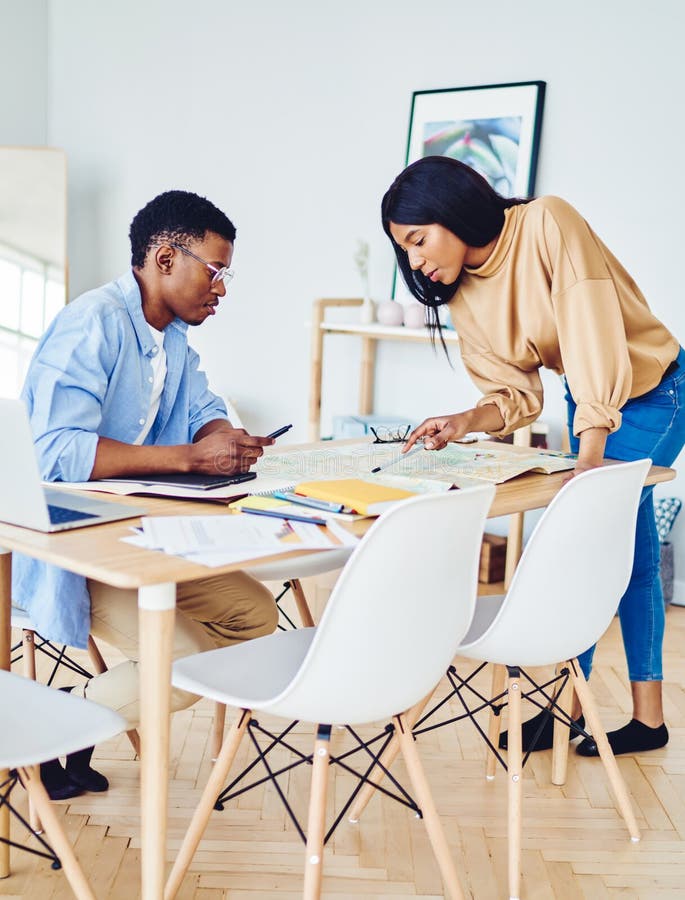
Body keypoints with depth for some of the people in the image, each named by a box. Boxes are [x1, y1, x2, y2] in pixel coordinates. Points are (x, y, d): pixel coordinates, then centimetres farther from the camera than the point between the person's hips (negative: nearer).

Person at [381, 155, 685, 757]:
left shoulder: (548, 224, -26)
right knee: (629, 555, 12)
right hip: (589, 403, 7)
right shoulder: (463, 297, -5)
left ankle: (569, 705, 7)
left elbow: (591, 331, -33)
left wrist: (589, 453, -39)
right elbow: (515, 393, -5)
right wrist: (465, 422, -26)